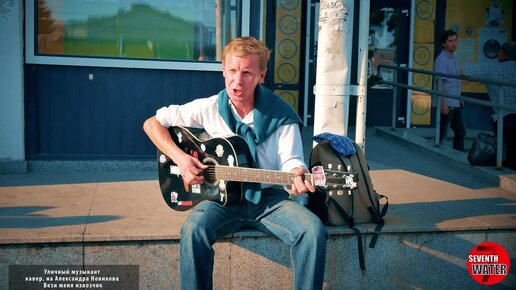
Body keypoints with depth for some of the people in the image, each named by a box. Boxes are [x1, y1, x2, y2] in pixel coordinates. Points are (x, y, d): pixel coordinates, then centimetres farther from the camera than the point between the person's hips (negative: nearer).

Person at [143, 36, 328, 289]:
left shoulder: (281, 114, -3)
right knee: (194, 228, -32)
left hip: (269, 200, 0)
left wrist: (298, 175, -31)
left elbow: (290, 160, -6)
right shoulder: (208, 108, -2)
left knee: (313, 230, -26)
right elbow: (152, 123, 4)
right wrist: (179, 157, -12)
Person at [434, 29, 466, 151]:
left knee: (461, 133, 13)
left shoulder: (453, 59, 16)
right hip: (447, 104, -9)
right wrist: (443, 103, -24)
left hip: (455, 104, 9)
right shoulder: (441, 59, -12)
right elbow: (439, 83, -18)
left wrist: (459, 99, 21)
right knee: (441, 134, -3)